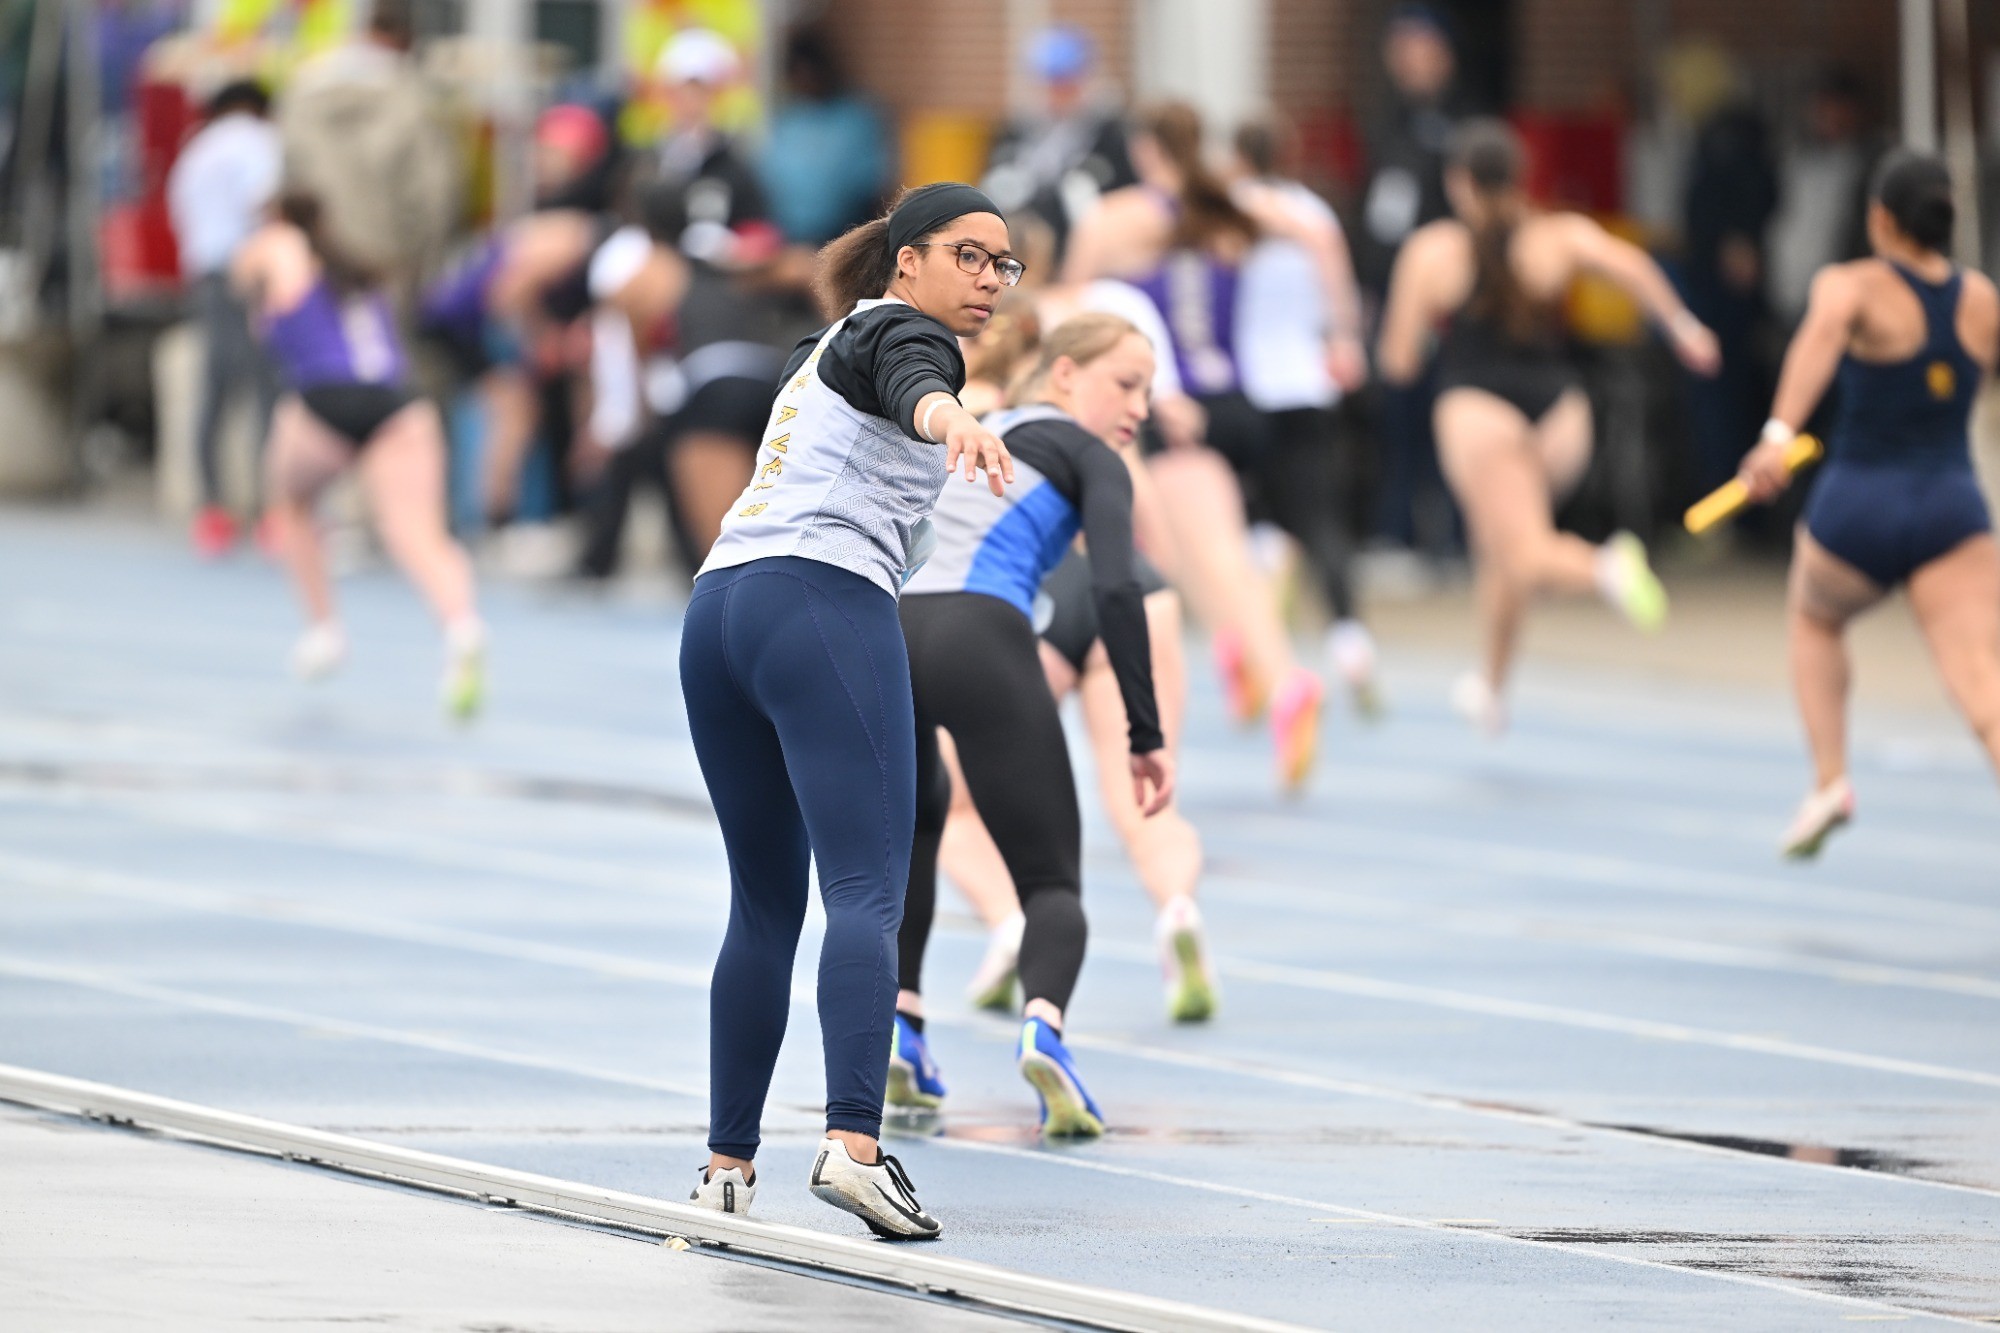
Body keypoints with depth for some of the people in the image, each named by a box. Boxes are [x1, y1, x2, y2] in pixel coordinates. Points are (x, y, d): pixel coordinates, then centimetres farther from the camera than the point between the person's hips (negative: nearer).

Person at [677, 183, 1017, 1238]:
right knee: (866, 892, -17)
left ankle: (728, 1166, 12)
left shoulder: (822, 350, 29)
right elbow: (909, 380, -23)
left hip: (717, 606, 9)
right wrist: (946, 414, -45)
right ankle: (853, 1142, -33)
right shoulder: (900, 332, 2)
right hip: (828, 604, -9)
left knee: (765, 903, 14)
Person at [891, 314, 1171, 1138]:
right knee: (1051, 878, 4)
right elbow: (1115, 590, -1)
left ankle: (896, 1020, 20)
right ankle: (1043, 1023, -27)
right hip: (980, 639, -5)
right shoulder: (1087, 458, 15)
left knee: (911, 822, 35)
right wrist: (1145, 736, -2)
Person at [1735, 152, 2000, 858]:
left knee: (1813, 618, 31)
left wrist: (1779, 434, -41)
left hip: (1857, 511, -1)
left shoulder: (1851, 287, -6)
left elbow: (1821, 338, -28)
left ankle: (1830, 780, 19)